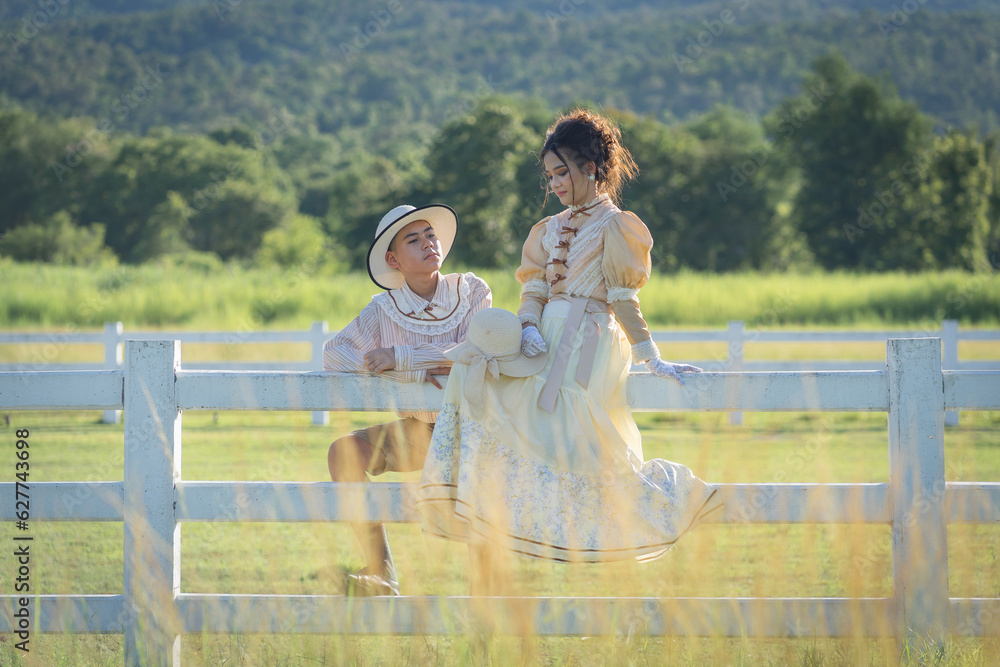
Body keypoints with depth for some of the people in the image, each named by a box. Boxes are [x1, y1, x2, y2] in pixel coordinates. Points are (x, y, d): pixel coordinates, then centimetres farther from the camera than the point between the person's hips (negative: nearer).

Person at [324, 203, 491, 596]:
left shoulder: (472, 292, -6)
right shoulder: (384, 310, -2)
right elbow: (334, 353, -14)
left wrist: (398, 358, -24)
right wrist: (412, 373, -23)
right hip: (419, 428, 3)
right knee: (345, 452, -20)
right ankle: (383, 577, -18)